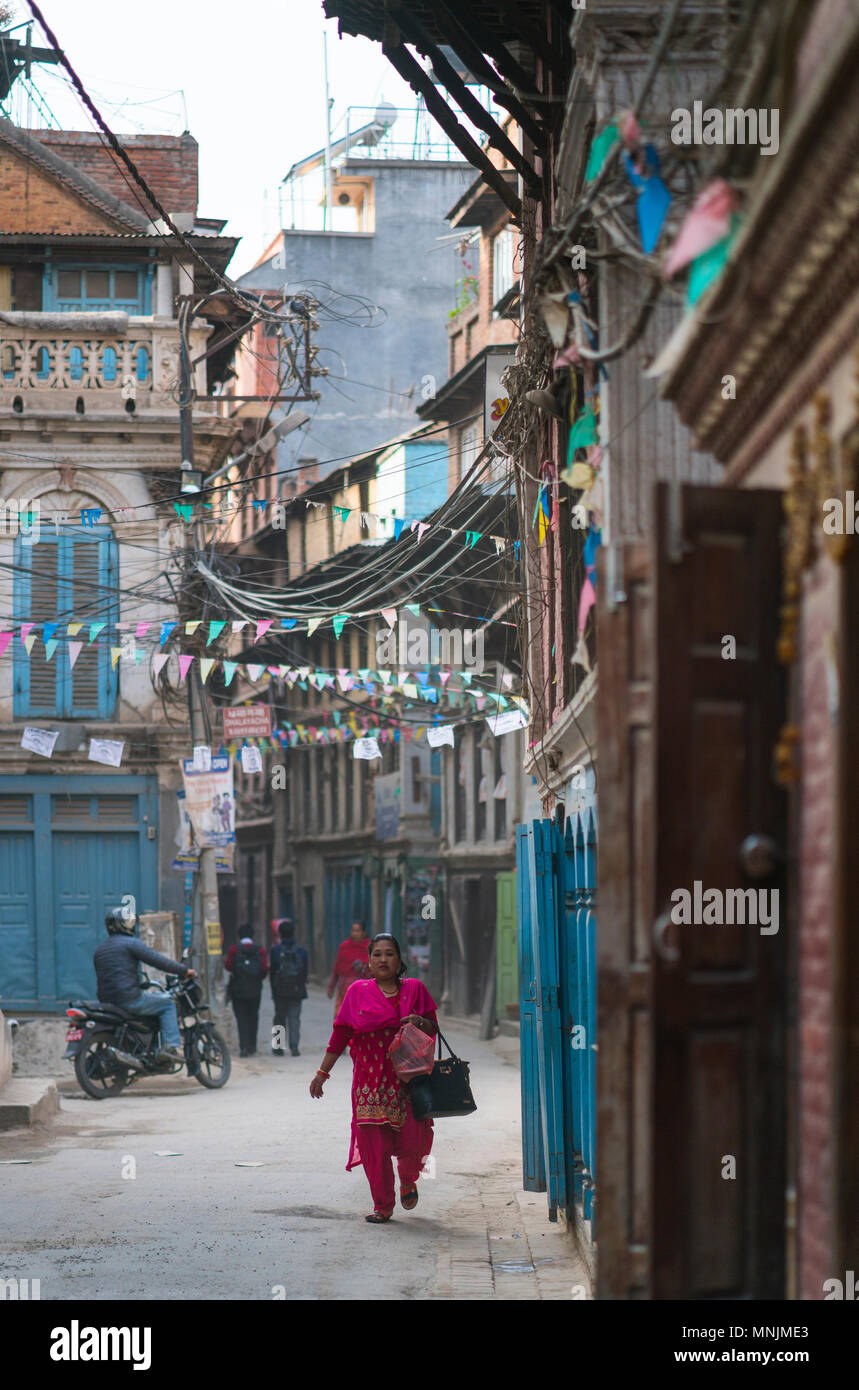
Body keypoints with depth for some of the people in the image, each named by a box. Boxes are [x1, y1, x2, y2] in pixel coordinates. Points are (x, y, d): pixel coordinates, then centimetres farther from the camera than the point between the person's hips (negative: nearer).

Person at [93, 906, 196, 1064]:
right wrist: (185, 970, 0)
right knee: (167, 1004, 5)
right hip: (129, 1000, -8)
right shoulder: (131, 943, -6)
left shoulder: (99, 950, 19)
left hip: (106, 1001, 8)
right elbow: (157, 961, -9)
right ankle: (171, 1047, -9)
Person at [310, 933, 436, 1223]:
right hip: (369, 1078, 0)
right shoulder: (358, 991, 7)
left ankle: (408, 1182, 26)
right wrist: (322, 1072, 8)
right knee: (374, 1144, -4)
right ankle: (383, 1206, 9)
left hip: (407, 1078, 0)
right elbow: (340, 1035, 9)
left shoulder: (414, 989, 7)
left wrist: (420, 1022, -12)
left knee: (412, 1139, -7)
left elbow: (434, 1030, 11)